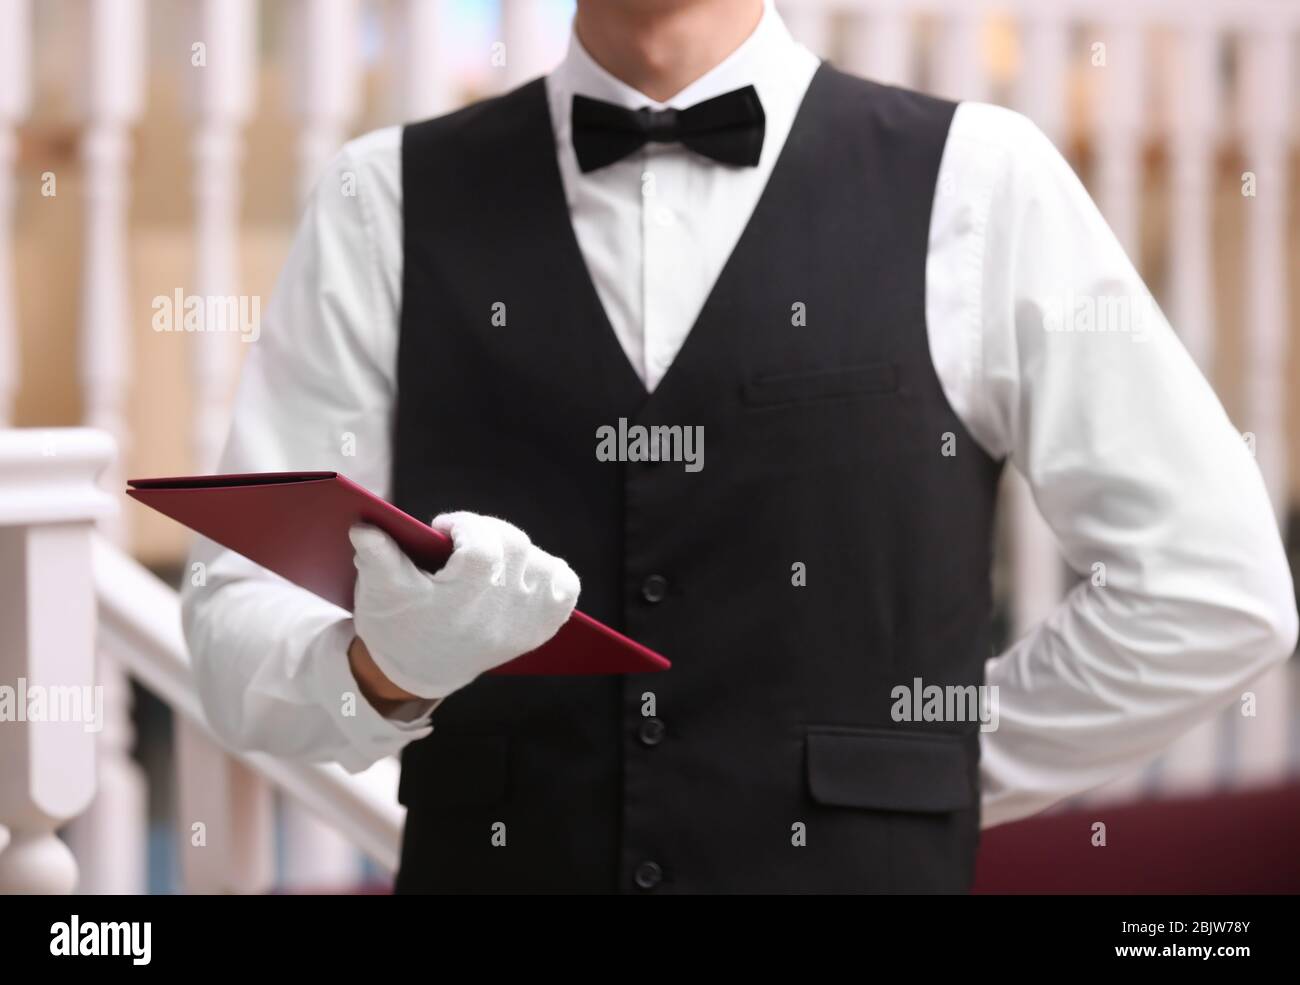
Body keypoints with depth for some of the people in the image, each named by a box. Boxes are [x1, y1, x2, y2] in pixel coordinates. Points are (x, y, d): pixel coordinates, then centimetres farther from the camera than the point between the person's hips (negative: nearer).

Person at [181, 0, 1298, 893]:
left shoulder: (976, 184, -1)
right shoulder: (387, 202, 3)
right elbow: (239, 627, 1)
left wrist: (924, 782, 1)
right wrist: (383, 670, -19)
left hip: (849, 872, -1)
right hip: (487, 864, 1)